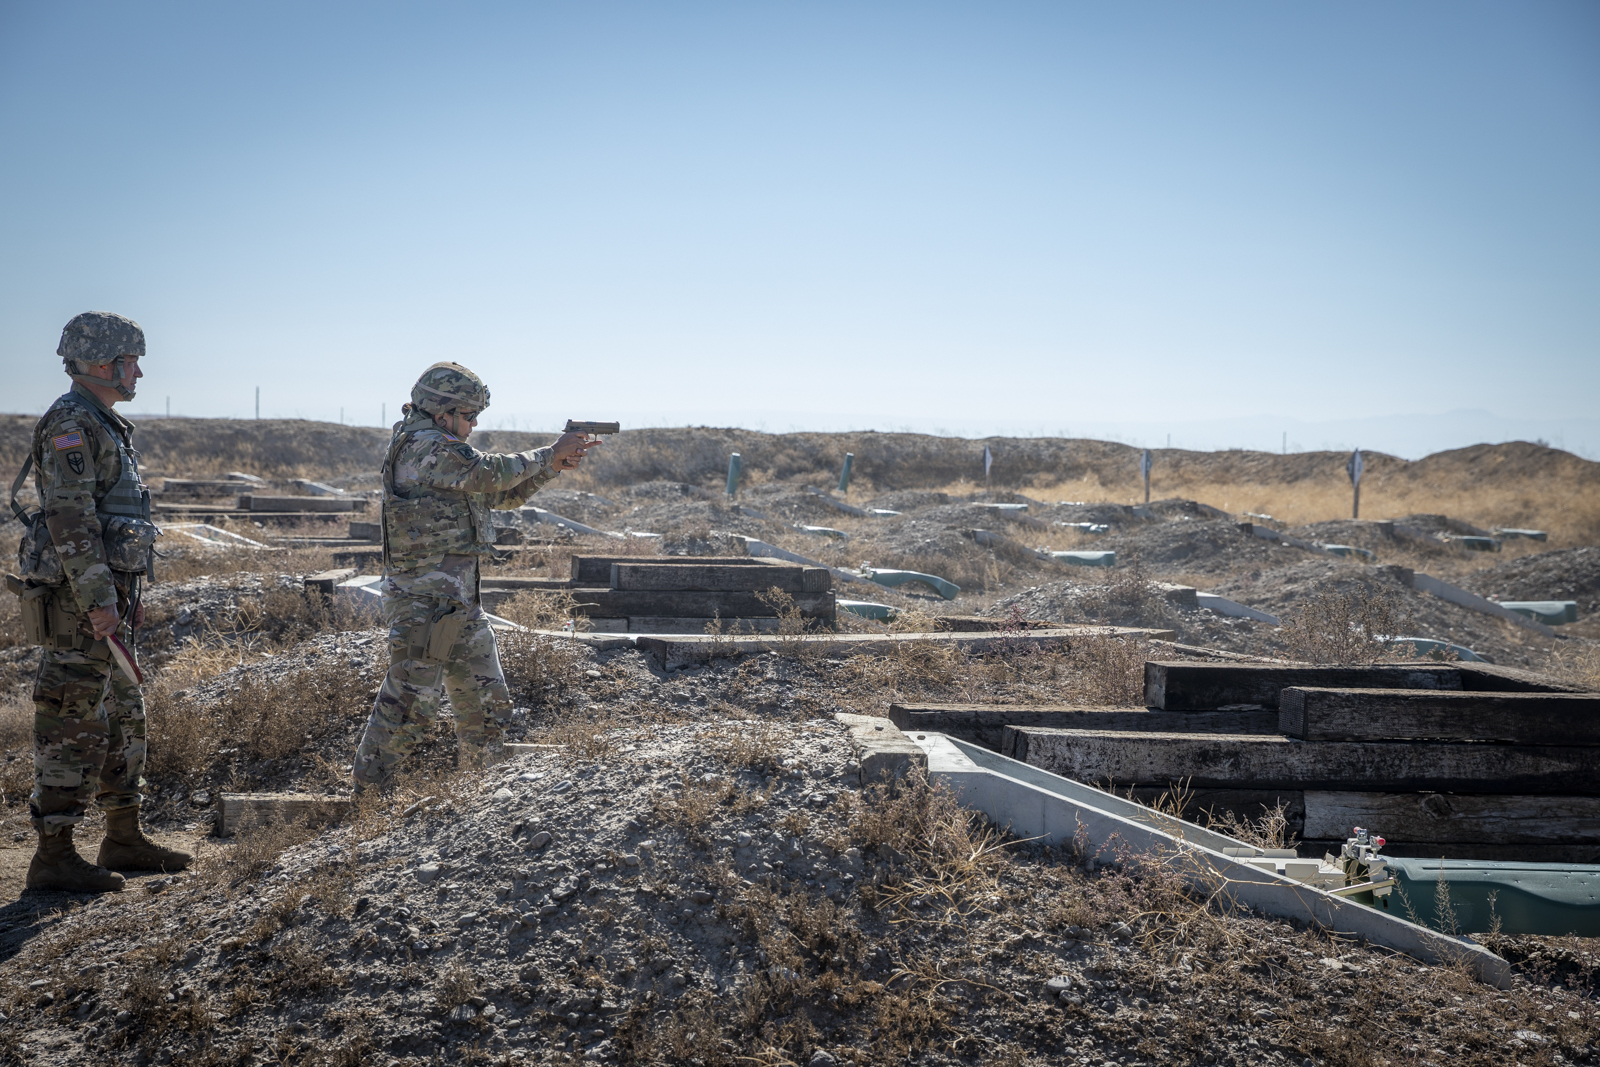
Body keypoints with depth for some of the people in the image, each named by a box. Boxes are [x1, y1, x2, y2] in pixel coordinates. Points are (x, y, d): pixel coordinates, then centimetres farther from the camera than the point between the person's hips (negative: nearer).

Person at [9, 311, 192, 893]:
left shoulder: (104, 426, 18)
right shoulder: (70, 422, -13)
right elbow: (69, 519, -21)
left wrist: (129, 594, 22)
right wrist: (99, 600, -24)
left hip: (106, 595, 10)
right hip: (80, 601, -10)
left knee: (123, 718, 14)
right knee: (75, 726, -6)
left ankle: (124, 839, 23)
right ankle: (54, 855, 0)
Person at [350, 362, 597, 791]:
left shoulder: (444, 452, 17)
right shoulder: (424, 448, -14)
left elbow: (504, 494, 19)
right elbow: (493, 473, -17)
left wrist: (552, 466, 6)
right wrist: (550, 453, -4)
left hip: (459, 602, 10)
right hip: (423, 602, -10)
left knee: (488, 700, 14)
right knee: (410, 707, -7)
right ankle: (362, 795, 3)